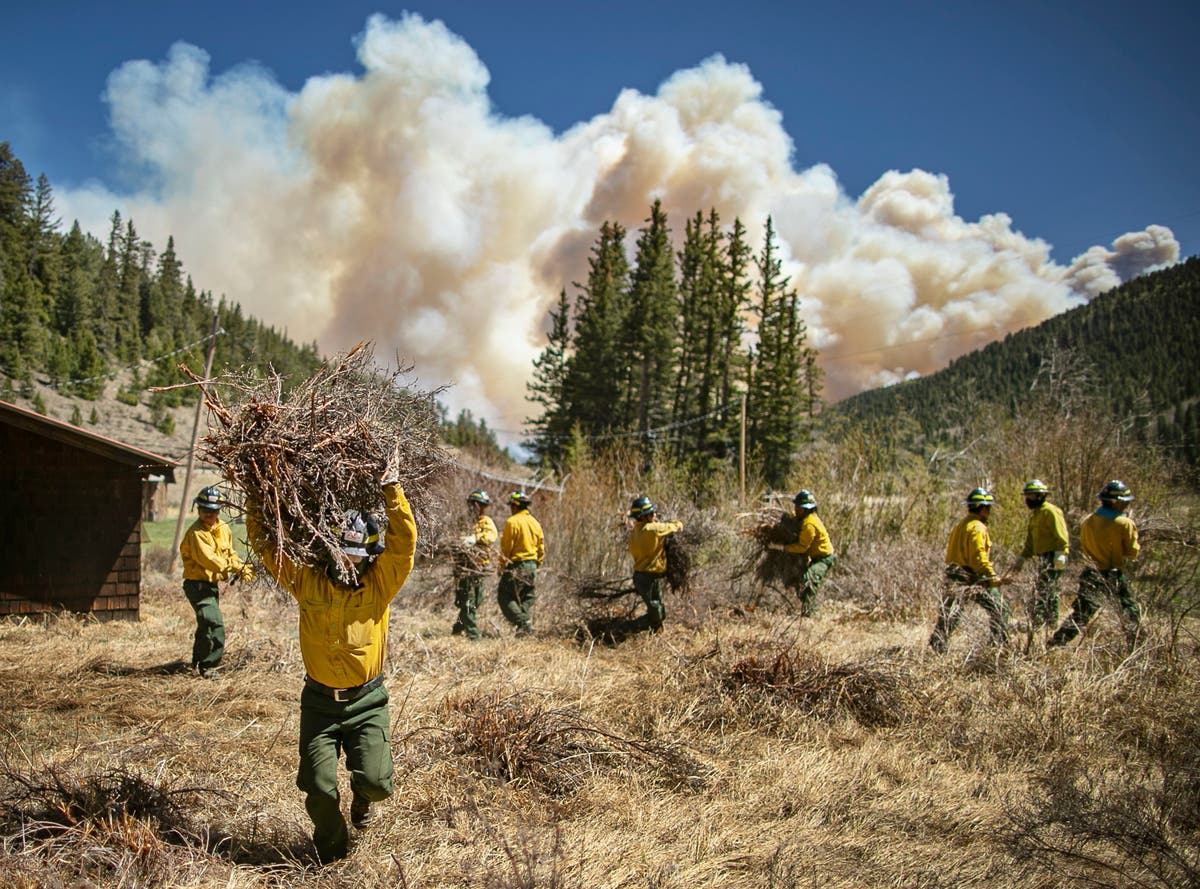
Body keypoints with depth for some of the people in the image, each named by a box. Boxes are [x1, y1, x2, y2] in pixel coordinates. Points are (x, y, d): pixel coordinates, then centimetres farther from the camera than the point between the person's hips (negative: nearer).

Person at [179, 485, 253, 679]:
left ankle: (198, 662, 43)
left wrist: (242, 568, -2)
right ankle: (208, 666, -10)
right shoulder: (196, 532, -20)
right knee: (214, 623, -21)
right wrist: (233, 569, -31)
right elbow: (208, 559, -29)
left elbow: (230, 553, 16)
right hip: (197, 584, -9)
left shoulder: (224, 529, 6)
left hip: (212, 584, 9)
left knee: (206, 624, 23)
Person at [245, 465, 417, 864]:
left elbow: (404, 542, -17)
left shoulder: (380, 586, -6)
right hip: (319, 702, 1)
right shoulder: (308, 583, -2)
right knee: (319, 788, -4)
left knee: (375, 782, -12)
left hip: (367, 701, -1)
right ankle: (332, 846, 29)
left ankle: (361, 799, 28)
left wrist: (391, 487, -22)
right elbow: (264, 541, -1)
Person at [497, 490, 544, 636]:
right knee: (528, 598, 13)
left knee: (504, 596, -1)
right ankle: (528, 626, 10)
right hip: (532, 566, 7)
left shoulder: (512, 522, -11)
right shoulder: (535, 523, 11)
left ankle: (522, 622, -12)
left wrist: (502, 565, -1)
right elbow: (541, 549, 15)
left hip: (516, 565, -7)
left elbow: (506, 547, -11)